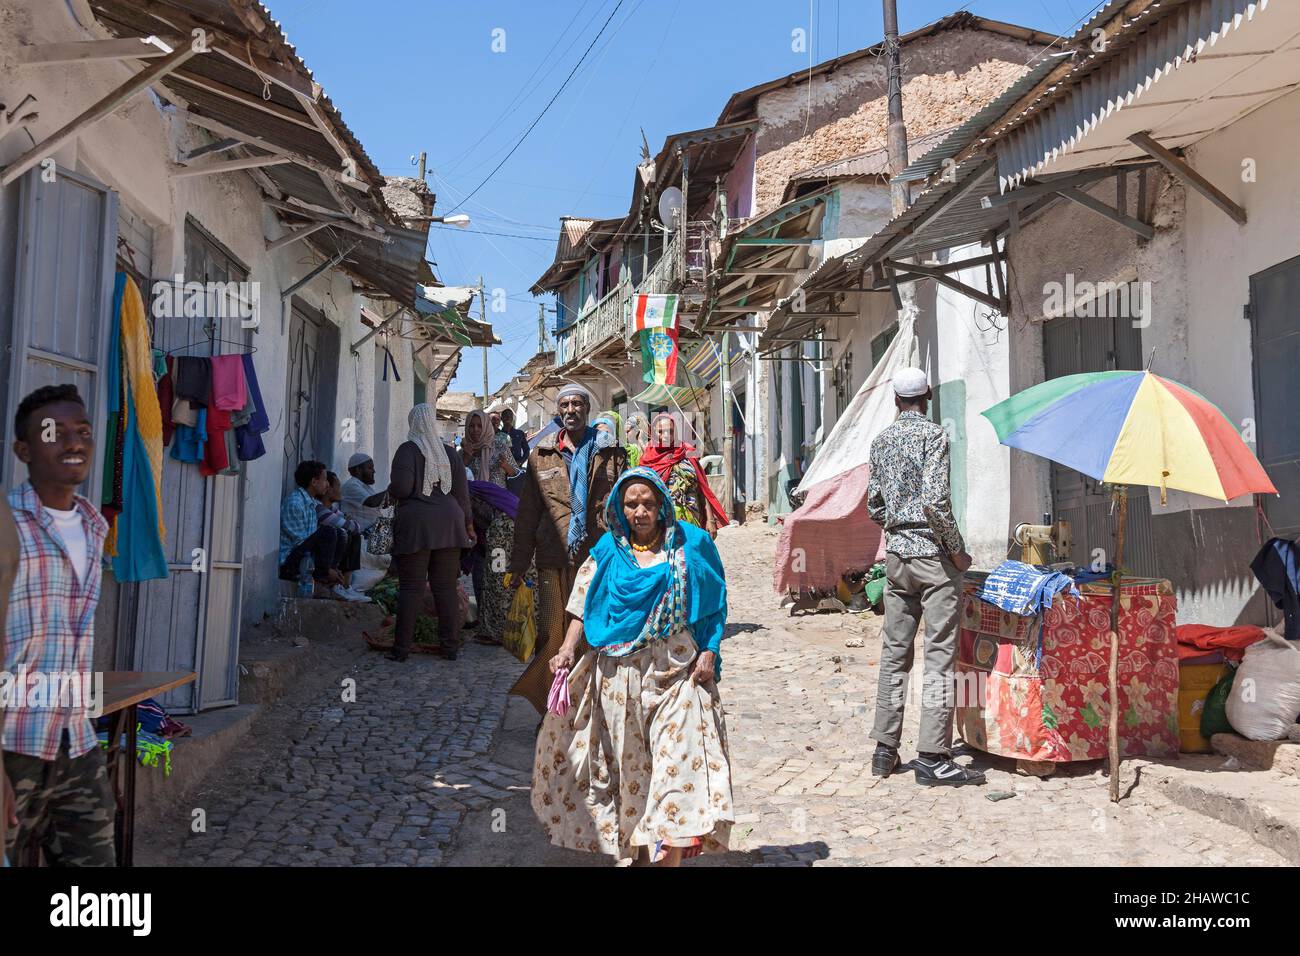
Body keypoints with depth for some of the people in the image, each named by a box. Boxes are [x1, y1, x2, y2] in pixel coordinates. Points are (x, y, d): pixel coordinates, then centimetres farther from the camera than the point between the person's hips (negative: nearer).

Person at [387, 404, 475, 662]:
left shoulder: (408, 450, -4)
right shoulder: (450, 452, 10)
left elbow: (401, 487, -15)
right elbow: (462, 491, 9)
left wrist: (391, 492, 8)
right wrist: (468, 523, 18)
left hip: (415, 524, -4)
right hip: (448, 523, 4)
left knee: (411, 588, 0)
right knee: (447, 587, 7)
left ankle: (402, 647, 3)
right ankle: (450, 646, 10)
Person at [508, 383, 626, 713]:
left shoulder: (610, 453, 7)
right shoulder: (542, 454, 12)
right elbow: (528, 512, 11)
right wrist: (518, 565, 8)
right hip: (554, 559, 1)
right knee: (551, 636, 2)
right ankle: (551, 710, 14)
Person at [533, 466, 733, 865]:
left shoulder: (690, 545, 2)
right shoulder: (609, 550, 7)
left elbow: (713, 605, 4)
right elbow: (586, 605, 5)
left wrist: (708, 652, -5)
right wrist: (568, 649, -8)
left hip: (676, 674, -2)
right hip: (619, 676, 2)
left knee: (677, 757, -10)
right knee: (629, 761, 10)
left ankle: (670, 854, -6)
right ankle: (638, 847, 27)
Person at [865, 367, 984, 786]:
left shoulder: (881, 440, 11)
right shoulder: (932, 433, -8)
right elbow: (936, 499, -18)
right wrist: (957, 549, -9)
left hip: (896, 553, 7)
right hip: (932, 553, -6)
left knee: (894, 651, 12)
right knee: (939, 656, -3)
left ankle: (885, 748, 17)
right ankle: (932, 758, -2)